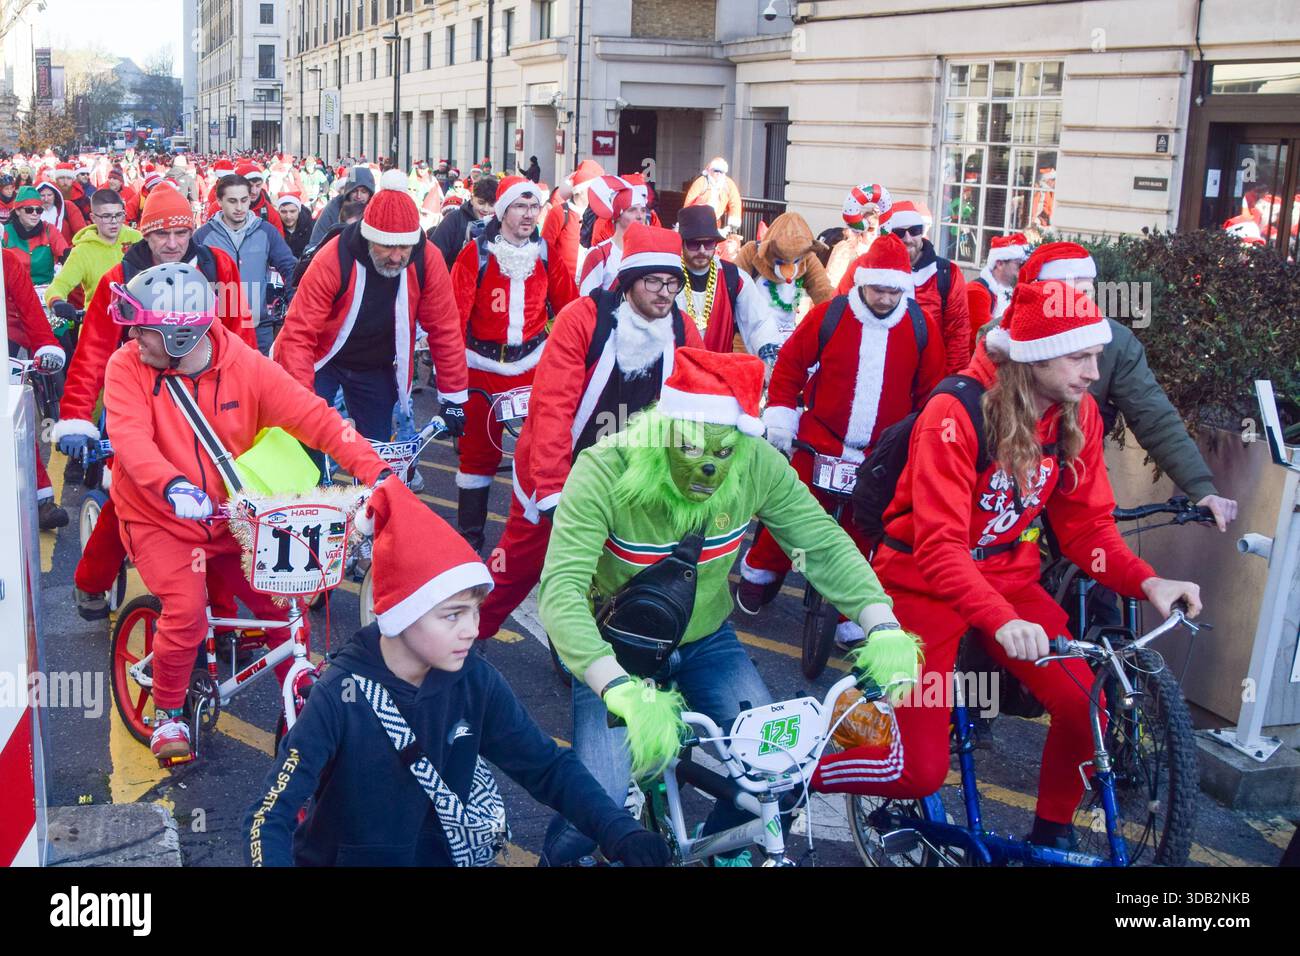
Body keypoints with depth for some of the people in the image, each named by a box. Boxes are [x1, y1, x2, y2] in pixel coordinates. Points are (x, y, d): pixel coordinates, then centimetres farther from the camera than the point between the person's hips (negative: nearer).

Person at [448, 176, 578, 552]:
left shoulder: (546, 254, 3)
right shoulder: (476, 254, -7)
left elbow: (568, 307, 8)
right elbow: (454, 314, -10)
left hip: (534, 362, 3)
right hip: (483, 365, -2)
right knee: (479, 451, 6)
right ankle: (469, 536, 18)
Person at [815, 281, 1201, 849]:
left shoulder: (1078, 414, -4)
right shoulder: (957, 412, -23)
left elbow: (1086, 522, 1)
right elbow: (938, 545, -29)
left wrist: (1145, 580, -17)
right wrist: (1002, 621, -44)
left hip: (1007, 577, 6)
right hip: (926, 581, -5)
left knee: (1090, 708, -12)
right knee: (923, 772, -11)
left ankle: (1053, 830, 15)